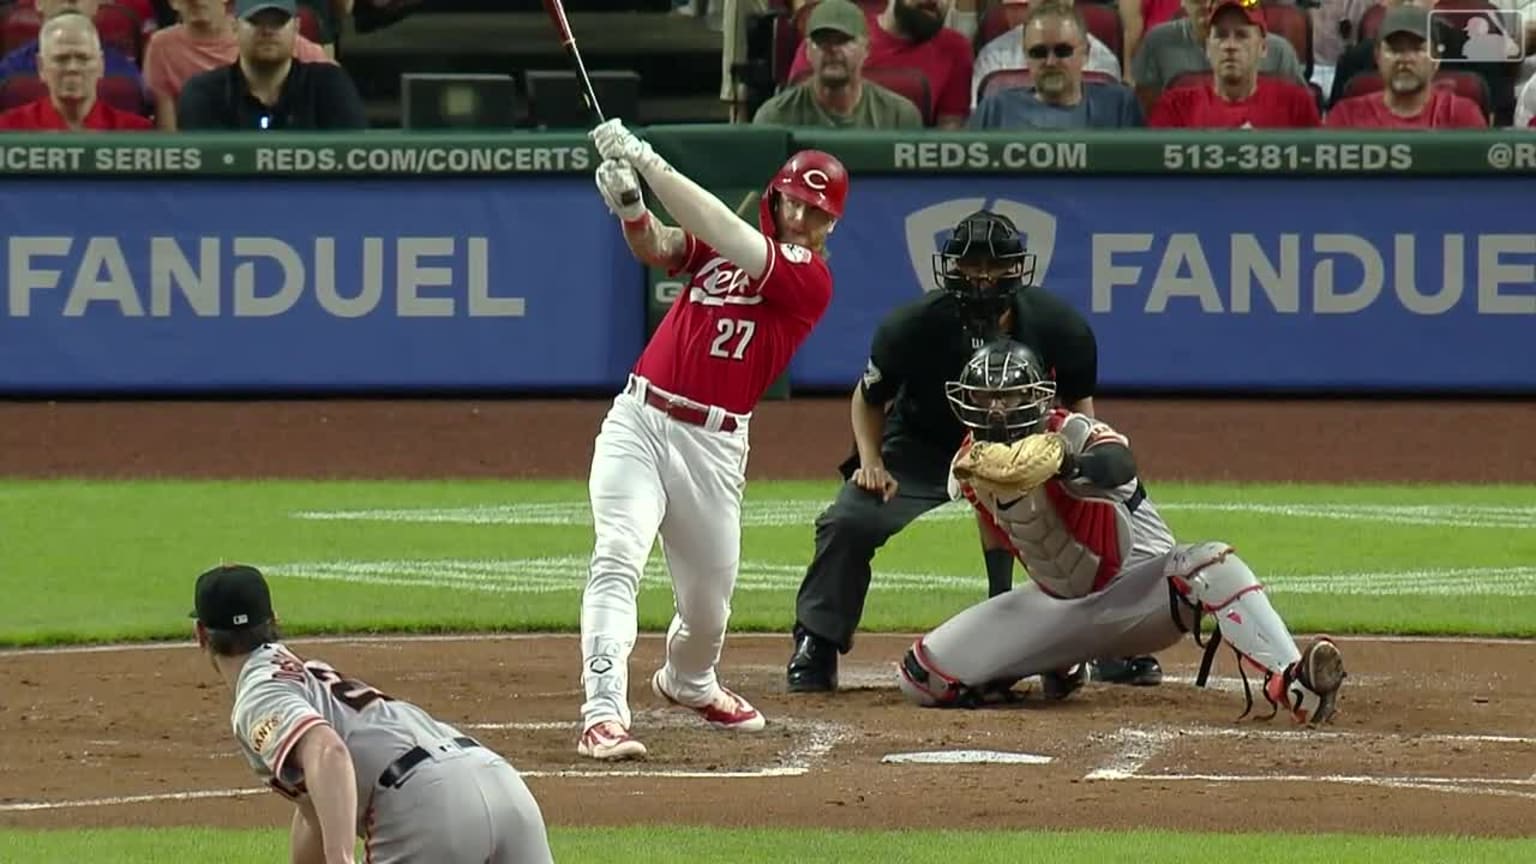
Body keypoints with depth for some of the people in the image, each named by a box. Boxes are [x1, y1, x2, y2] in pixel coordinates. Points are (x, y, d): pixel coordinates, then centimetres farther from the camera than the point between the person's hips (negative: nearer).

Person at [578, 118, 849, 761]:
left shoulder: (811, 279, -4)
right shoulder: (723, 245, 10)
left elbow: (724, 234, -17)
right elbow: (657, 248, -9)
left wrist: (648, 162, -22)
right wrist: (629, 206, -32)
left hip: (713, 443, -1)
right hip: (639, 418, 1)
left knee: (709, 600, 14)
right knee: (618, 561, -20)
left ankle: (687, 681, 48)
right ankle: (603, 716, -27)